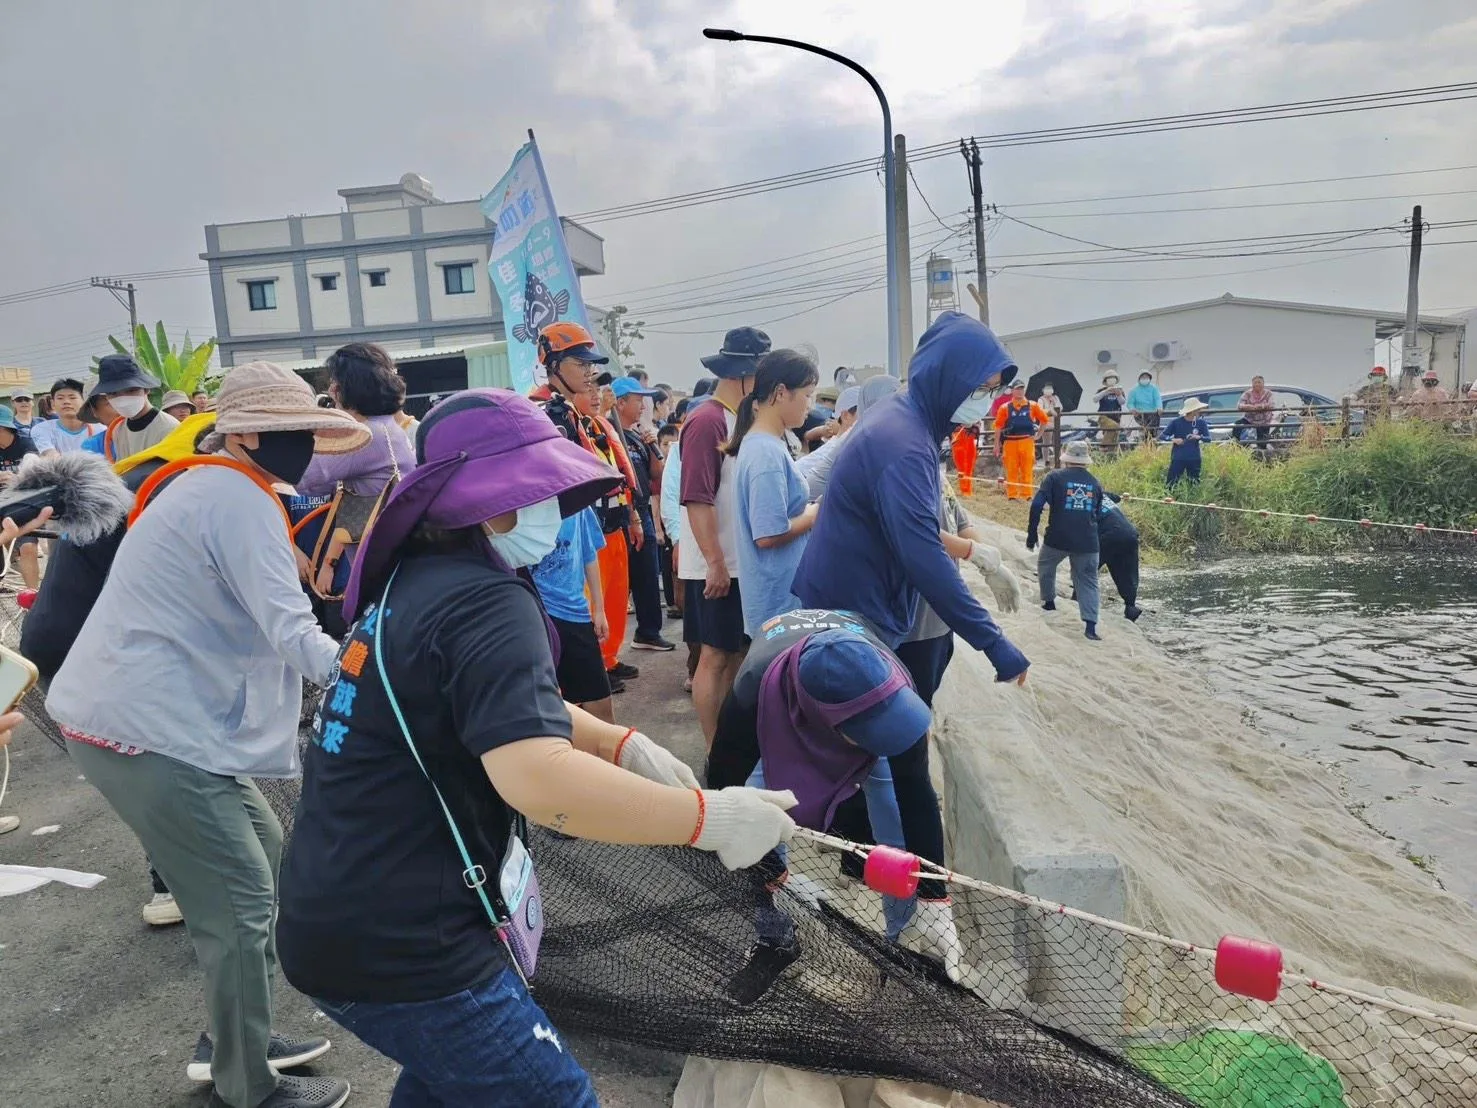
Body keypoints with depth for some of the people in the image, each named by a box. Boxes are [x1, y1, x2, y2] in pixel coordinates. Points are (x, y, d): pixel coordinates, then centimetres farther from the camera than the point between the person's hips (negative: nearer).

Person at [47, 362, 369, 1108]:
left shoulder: (210, 488, 16)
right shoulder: (239, 501, -16)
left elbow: (251, 618, 24)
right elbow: (292, 634, -24)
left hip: (147, 711, 10)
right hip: (143, 728, -10)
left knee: (262, 852, 17)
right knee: (239, 900, -3)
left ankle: (233, 1042, 30)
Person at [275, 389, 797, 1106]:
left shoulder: (414, 579, 8)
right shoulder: (485, 601, -22)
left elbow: (512, 706, 17)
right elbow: (537, 777, -37)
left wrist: (626, 747, 3)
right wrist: (708, 818, -27)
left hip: (335, 921, 9)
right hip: (397, 945, -9)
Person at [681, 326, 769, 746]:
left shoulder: (739, 420, 12)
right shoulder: (706, 421, -16)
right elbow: (698, 500, -21)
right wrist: (715, 563, -22)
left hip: (741, 563, 9)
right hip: (716, 568, -9)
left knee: (738, 652, 15)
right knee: (715, 656, 1)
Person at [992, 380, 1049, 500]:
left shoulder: (1032, 406, 6)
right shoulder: (1005, 408, 3)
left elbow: (1044, 420, 15)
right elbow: (998, 426, 2)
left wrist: (1037, 435, 8)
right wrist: (997, 445, -2)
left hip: (1027, 442, 1)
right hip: (1010, 443, 0)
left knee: (1027, 470, 2)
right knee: (1011, 471, 3)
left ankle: (1027, 495, 8)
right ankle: (1012, 496, 10)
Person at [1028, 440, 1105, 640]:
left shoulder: (1055, 477, -1)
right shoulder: (1095, 483, 11)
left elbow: (1037, 505, -11)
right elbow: (1098, 514, 16)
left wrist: (1032, 532, -4)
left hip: (1058, 537, -2)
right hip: (1087, 541, 2)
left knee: (1045, 565, 27)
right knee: (1088, 581, 8)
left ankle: (1049, 601, 39)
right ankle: (1091, 626, -2)